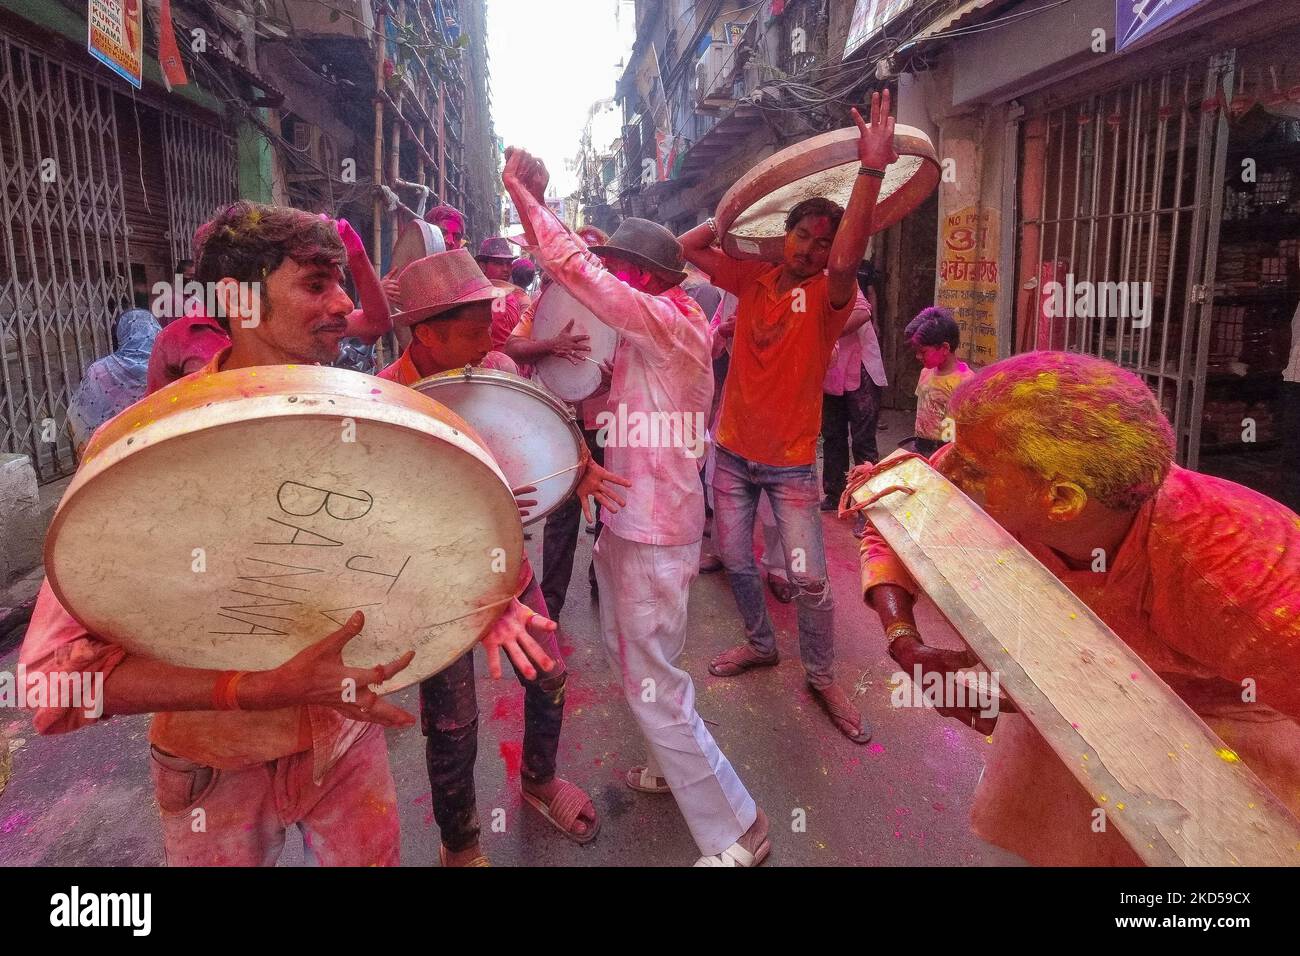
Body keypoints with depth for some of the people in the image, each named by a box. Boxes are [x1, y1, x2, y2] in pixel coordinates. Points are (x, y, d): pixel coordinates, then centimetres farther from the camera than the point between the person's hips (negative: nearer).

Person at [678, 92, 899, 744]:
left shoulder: (827, 296, -11)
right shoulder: (752, 279, 1)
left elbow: (846, 261, -34)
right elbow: (689, 246, 5)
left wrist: (872, 171, -42)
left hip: (790, 462, -4)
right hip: (733, 451, 4)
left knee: (810, 577, -5)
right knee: (735, 560, 15)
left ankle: (823, 678, 16)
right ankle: (760, 643, 38)